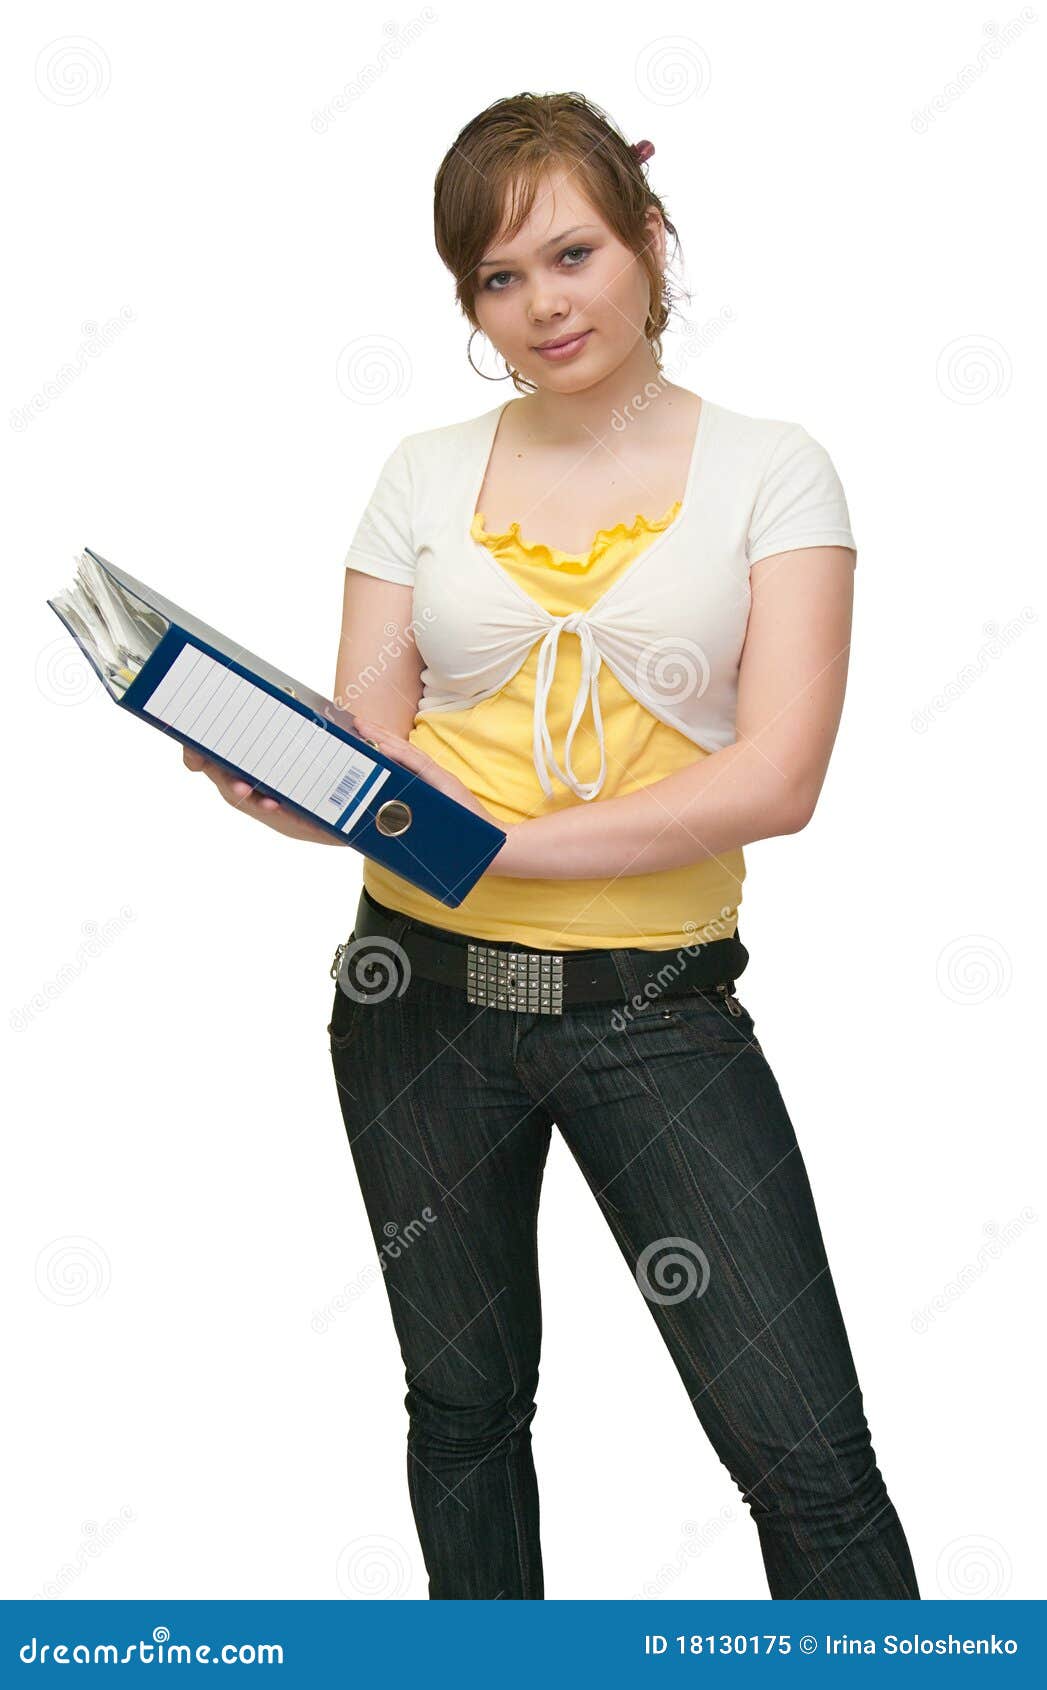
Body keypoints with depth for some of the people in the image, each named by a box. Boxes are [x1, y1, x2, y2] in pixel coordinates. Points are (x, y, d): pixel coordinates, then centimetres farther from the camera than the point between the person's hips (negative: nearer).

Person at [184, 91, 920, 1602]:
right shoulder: (428, 474, 6)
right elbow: (365, 740, 2)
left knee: (811, 1462, -6)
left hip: (657, 1008, -2)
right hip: (426, 995, 3)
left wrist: (497, 841, -21)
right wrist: (282, 784, -22)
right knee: (466, 1405, 18)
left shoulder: (769, 470, -2)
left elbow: (777, 779, -13)